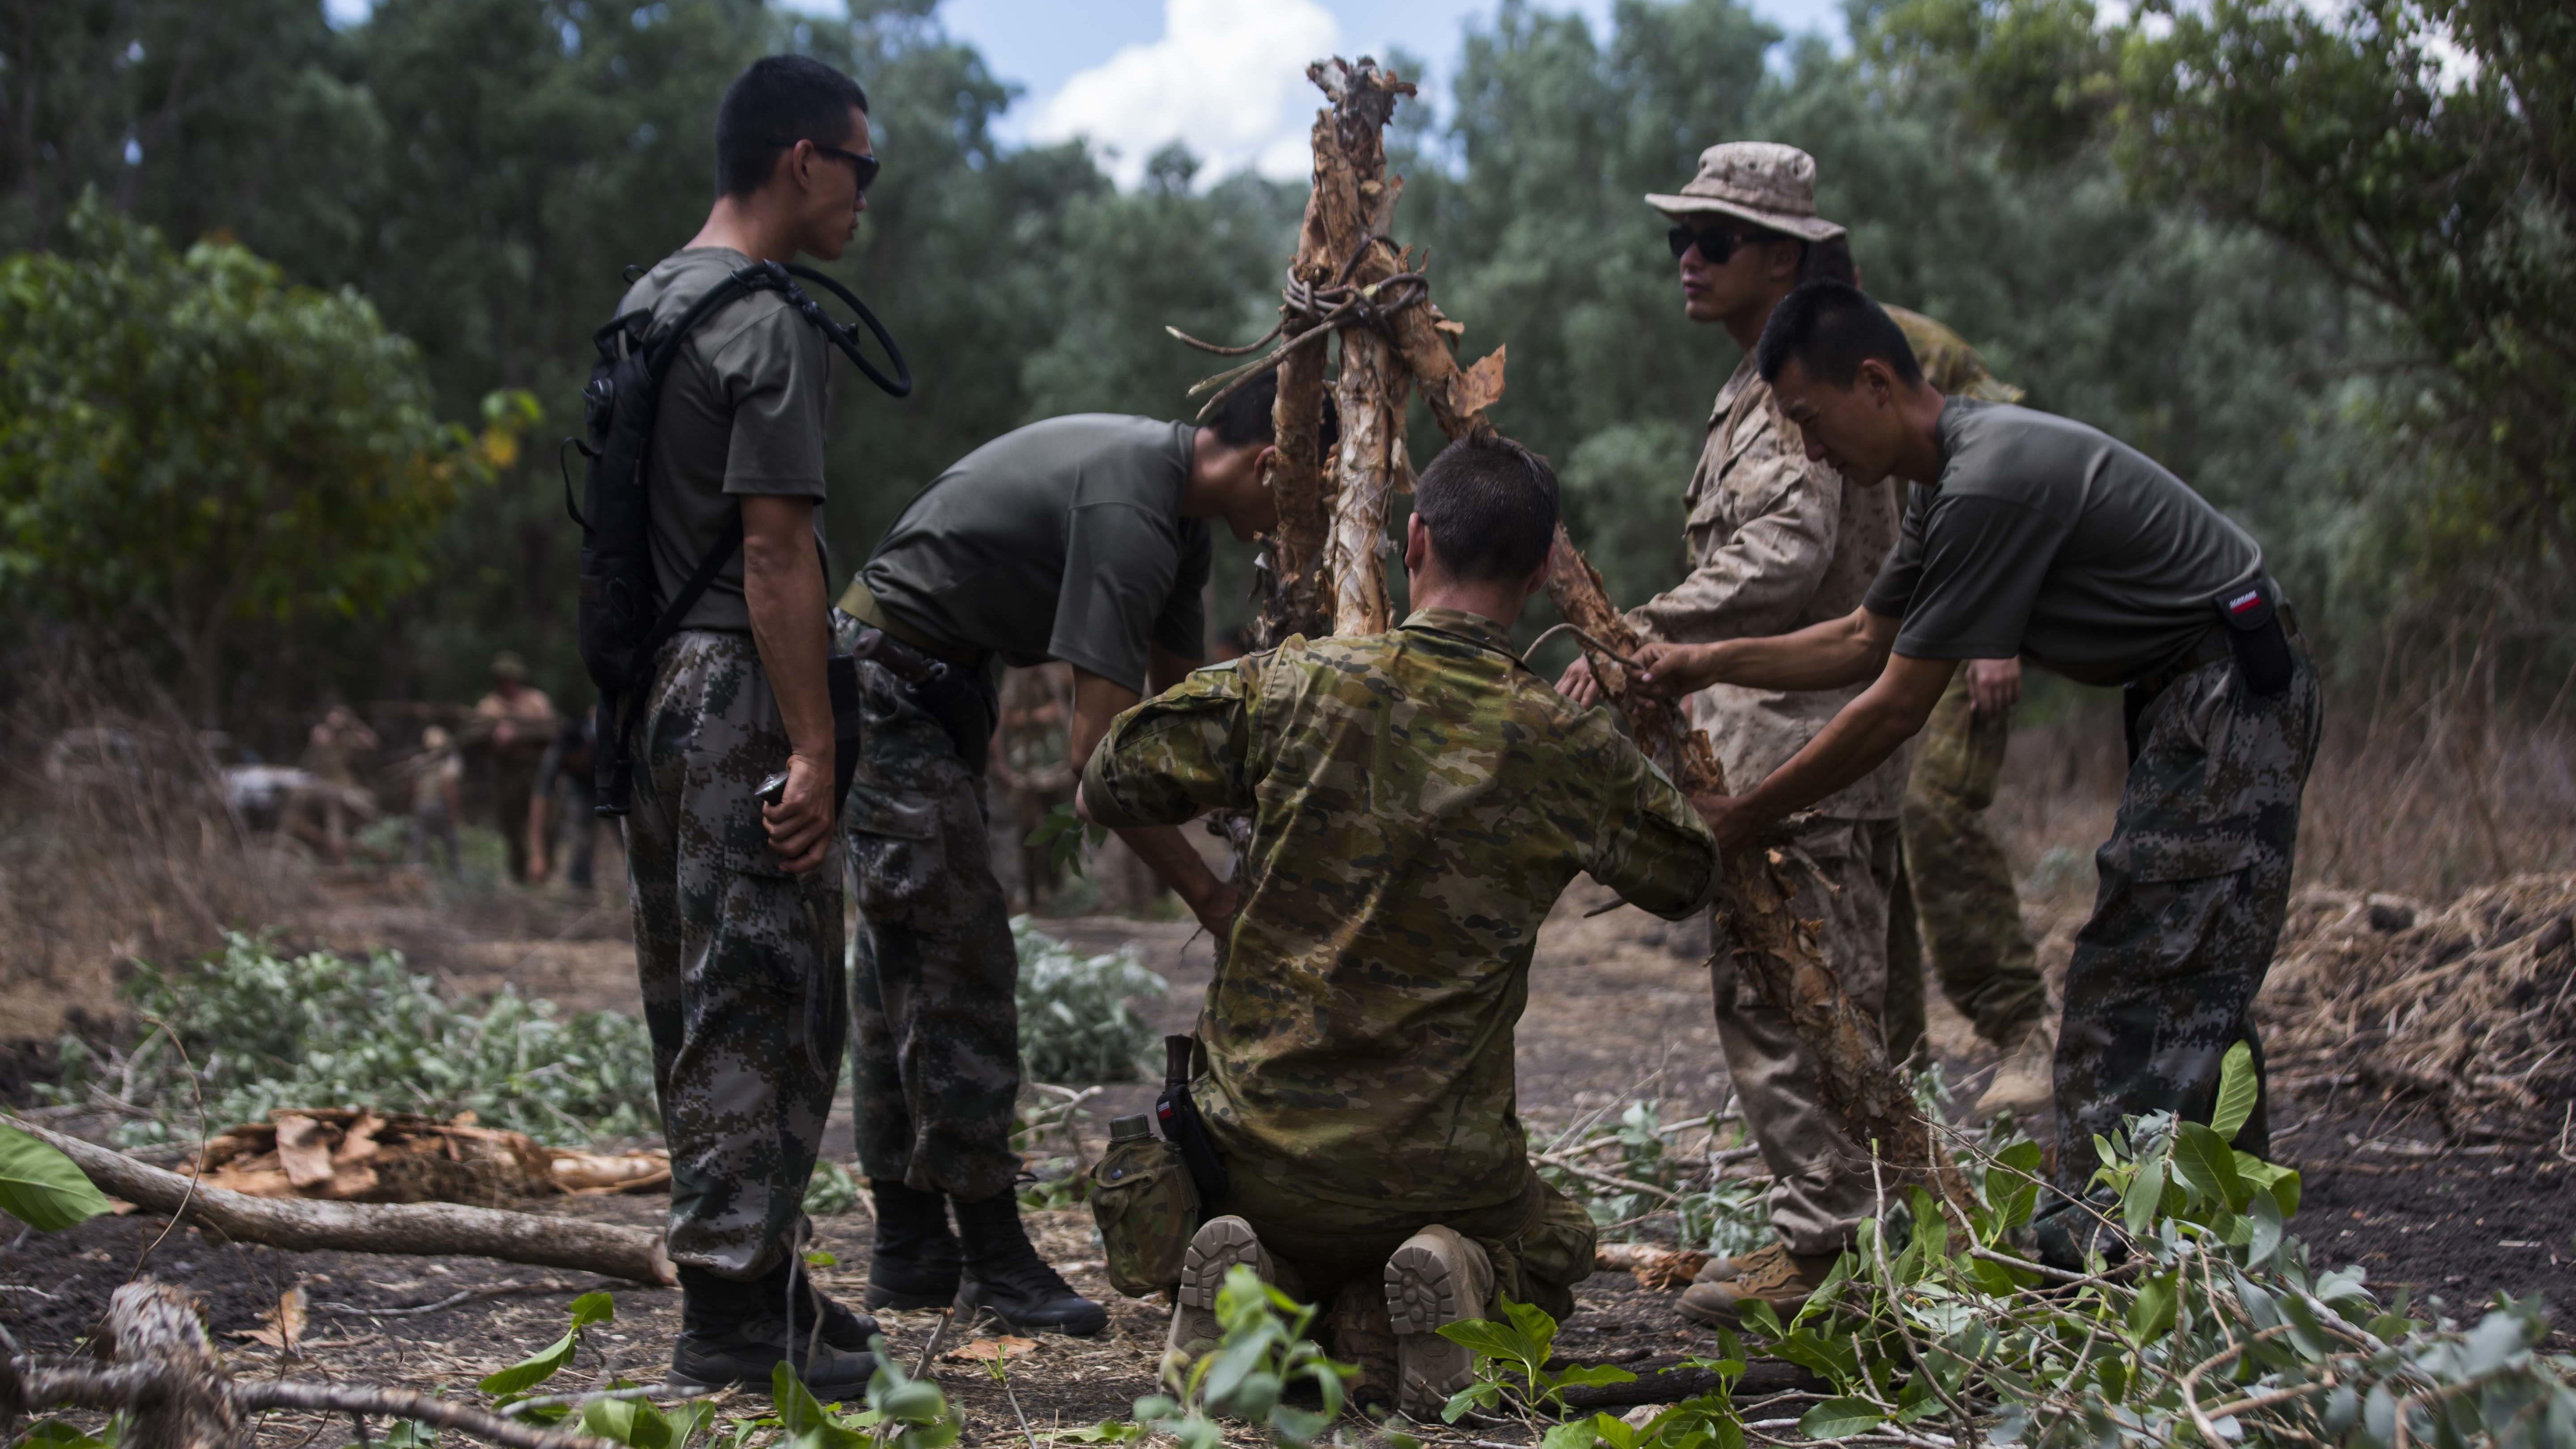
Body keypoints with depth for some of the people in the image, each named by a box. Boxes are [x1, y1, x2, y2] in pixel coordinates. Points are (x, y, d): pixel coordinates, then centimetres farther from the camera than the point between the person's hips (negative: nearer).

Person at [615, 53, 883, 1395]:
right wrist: (812, 748, -19)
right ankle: (733, 1308, -3)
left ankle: (750, 1280, 22)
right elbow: (776, 549, -18)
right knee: (765, 1001, -5)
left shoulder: (644, 302, 16)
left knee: (696, 1003, 13)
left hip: (648, 683, 10)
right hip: (736, 693, -10)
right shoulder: (767, 327, -13)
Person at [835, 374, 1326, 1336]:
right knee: (957, 967, -9)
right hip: (892, 688, -11)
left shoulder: (1179, 516, 6)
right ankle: (993, 1262, -3)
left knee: (904, 970, 11)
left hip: (936, 695, 11)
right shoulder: (1128, 514, -26)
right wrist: (1213, 900, -23)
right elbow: (1097, 748, -28)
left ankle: (909, 1254, 17)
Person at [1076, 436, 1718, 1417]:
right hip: (1438, 1166, -2)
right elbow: (1689, 879, 12)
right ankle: (1458, 1279, -6)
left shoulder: (1291, 687, -8)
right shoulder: (1567, 750, -7)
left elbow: (1110, 789, 1)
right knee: (1551, 1251, 29)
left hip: (1260, 1142, 2)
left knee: (1296, 1252, 34)